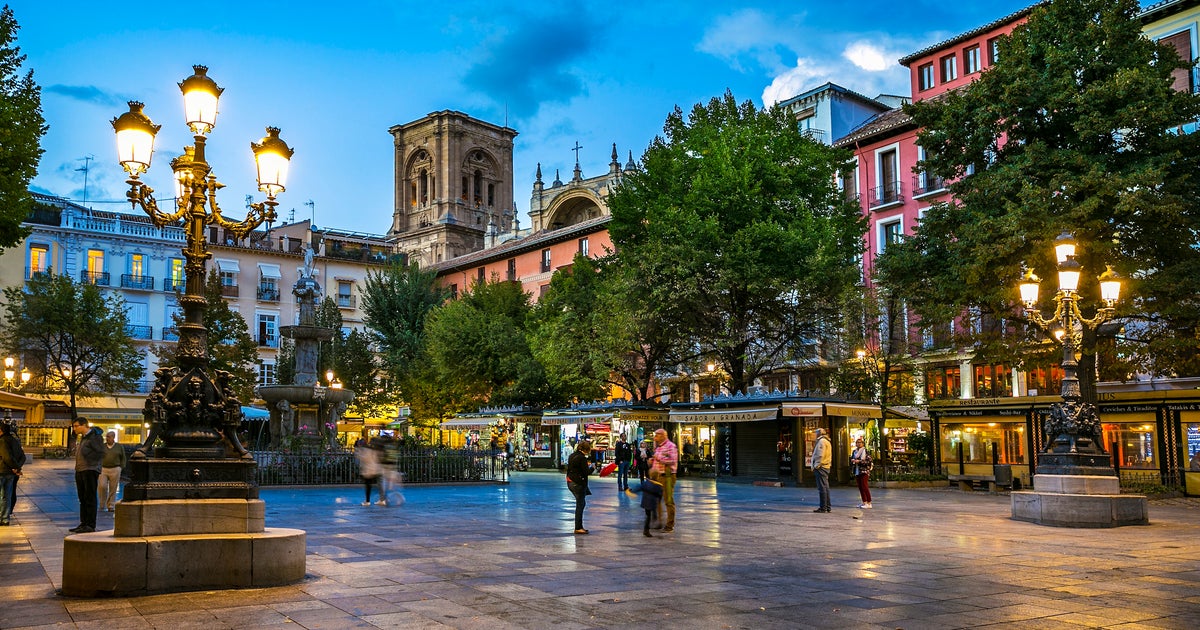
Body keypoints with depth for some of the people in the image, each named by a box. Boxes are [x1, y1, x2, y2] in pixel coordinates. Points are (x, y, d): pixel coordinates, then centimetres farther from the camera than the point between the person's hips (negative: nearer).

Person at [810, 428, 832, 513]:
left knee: (822, 488, -9)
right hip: (826, 467, 10)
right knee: (825, 487, 12)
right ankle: (827, 507, 16)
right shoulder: (827, 441, 20)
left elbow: (820, 455, -19)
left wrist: (816, 466, -15)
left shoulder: (821, 441, -11)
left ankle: (823, 507, -10)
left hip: (820, 467, -10)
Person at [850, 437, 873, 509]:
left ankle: (869, 503, -7)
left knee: (864, 486, -10)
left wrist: (859, 461, -17)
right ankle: (864, 502, 12)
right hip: (857, 472, 7)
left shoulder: (866, 451, -5)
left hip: (864, 471, -7)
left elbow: (869, 461, -12)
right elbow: (851, 459, 23)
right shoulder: (854, 451, 15)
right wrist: (852, 461, -1)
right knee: (860, 487, 7)